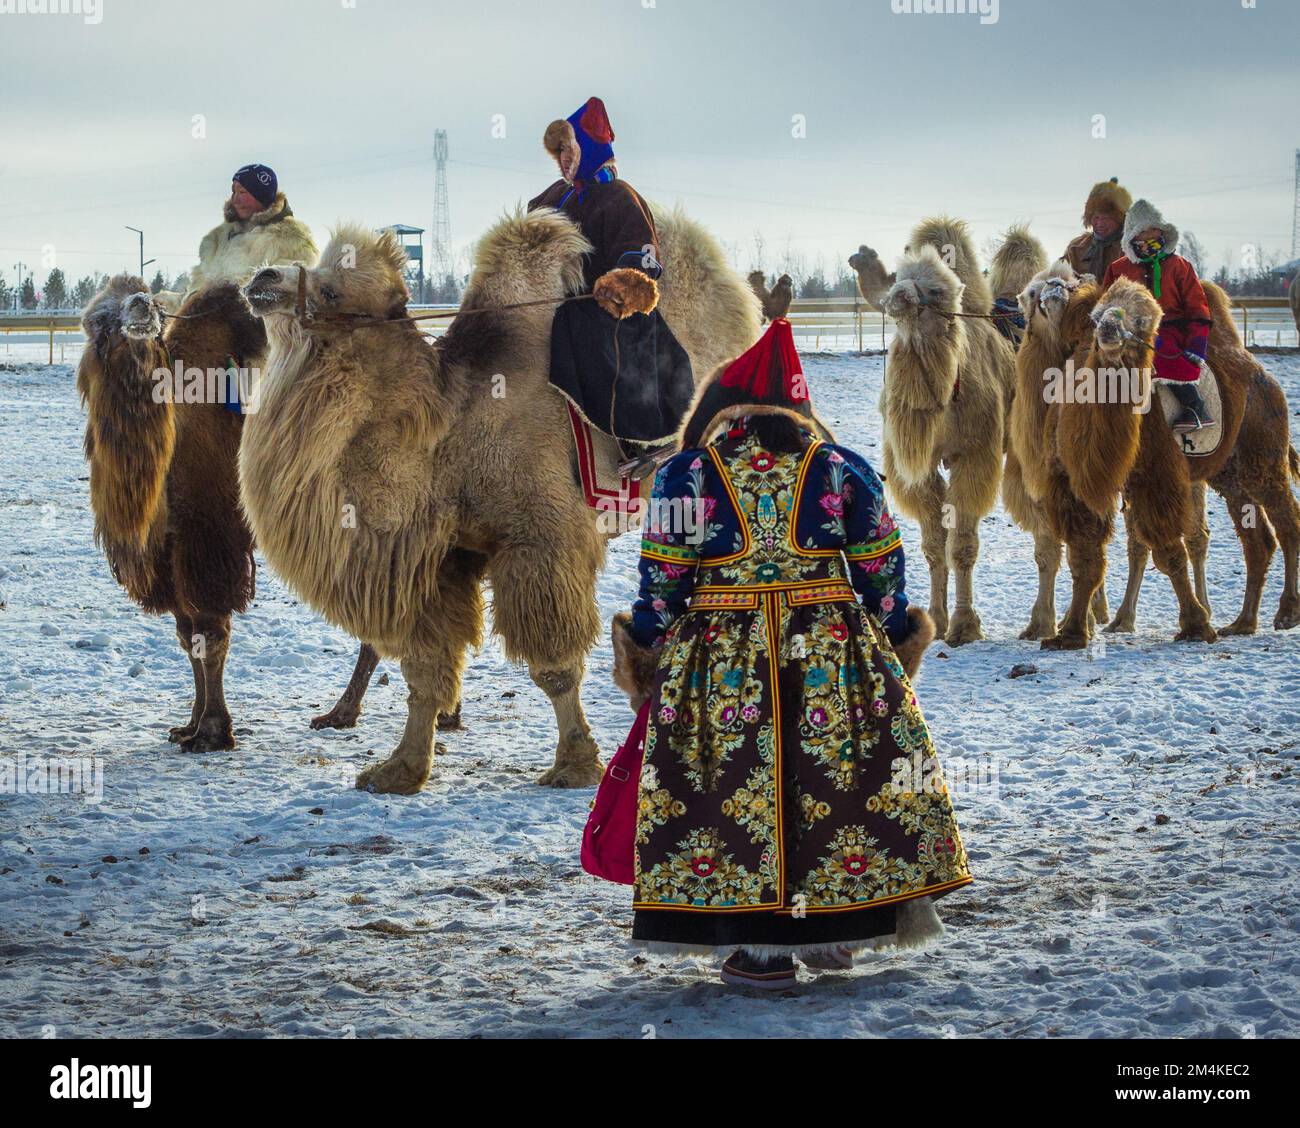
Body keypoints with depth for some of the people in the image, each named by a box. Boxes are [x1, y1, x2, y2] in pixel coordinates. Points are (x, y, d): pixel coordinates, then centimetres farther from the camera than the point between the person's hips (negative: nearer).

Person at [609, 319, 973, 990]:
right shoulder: (841, 469, 5)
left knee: (741, 789, 3)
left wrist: (643, 650, 13)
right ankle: (834, 930, 18)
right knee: (831, 781, 12)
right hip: (835, 655, 2)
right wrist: (895, 639, 21)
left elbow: (661, 579, 0)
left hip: (720, 662, -2)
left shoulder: (687, 473, -1)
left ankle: (762, 950, 3)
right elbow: (881, 570, 8)